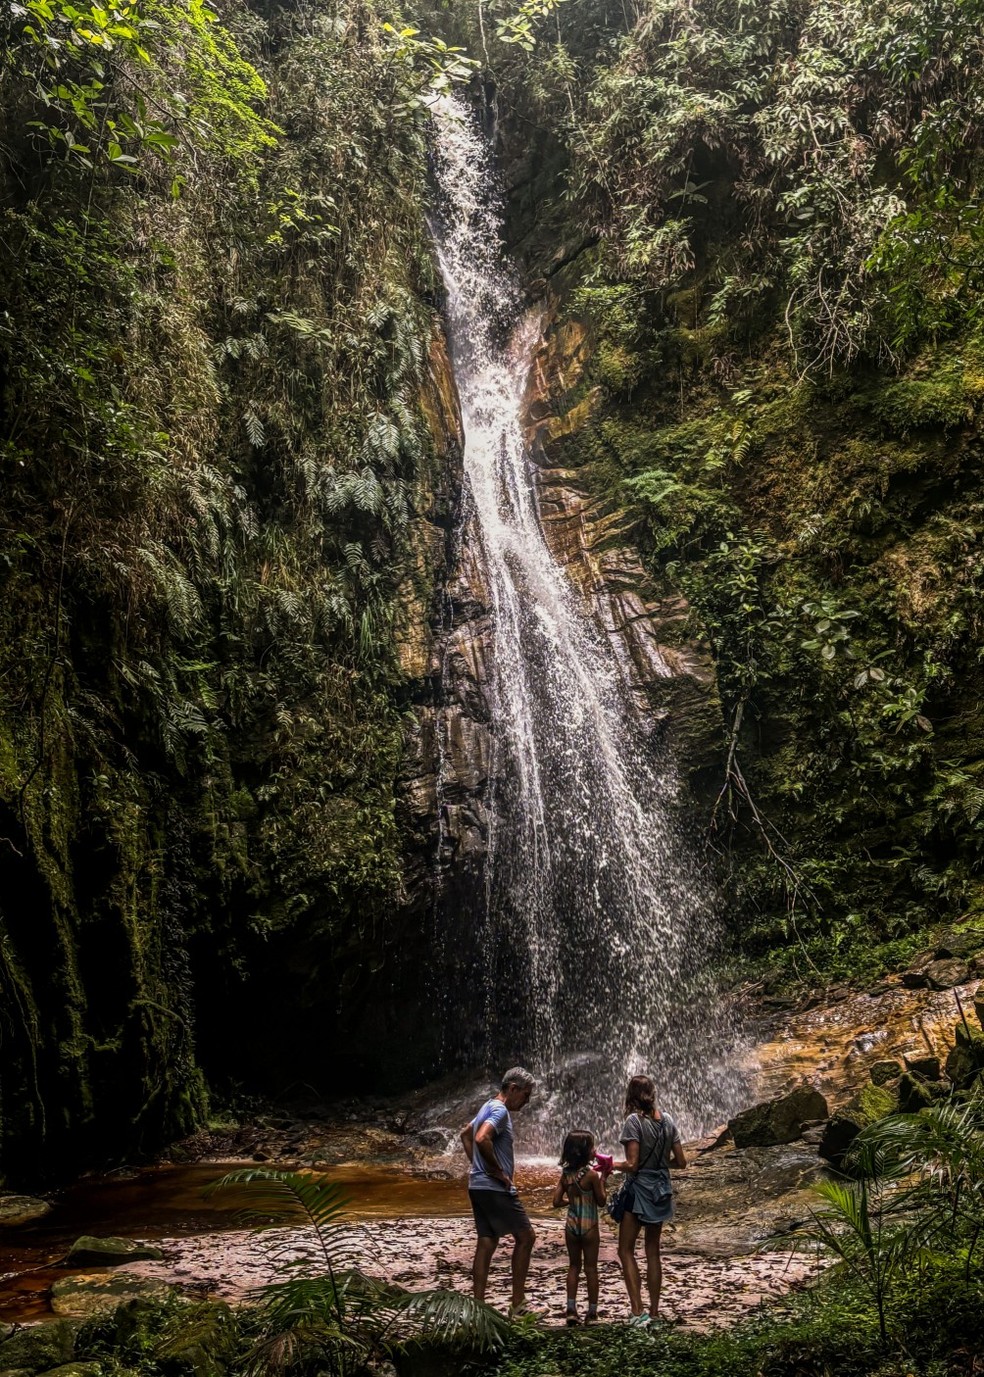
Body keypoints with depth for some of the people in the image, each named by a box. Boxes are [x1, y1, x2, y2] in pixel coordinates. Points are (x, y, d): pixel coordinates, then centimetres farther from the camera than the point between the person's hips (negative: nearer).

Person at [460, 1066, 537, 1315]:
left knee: (486, 1243, 10)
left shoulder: (488, 1107, 15)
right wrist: (498, 1171, -20)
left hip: (479, 1186, 9)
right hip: (495, 1189, -9)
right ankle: (517, 1305, 6)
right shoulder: (500, 1110, -15)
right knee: (526, 1238, 2)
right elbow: (482, 1139, -32)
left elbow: (465, 1134, 29)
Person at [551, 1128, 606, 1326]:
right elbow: (601, 1201, -8)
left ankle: (571, 1309, 12)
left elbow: (556, 1202, -2)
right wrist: (602, 1180, 0)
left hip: (571, 1225, 4)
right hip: (589, 1227, -4)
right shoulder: (592, 1174, -16)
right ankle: (592, 1313, 12)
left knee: (574, 1266, 15)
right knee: (591, 1268, 6)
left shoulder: (565, 1174, -2)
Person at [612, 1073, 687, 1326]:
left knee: (626, 1251, 3)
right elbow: (681, 1161, 4)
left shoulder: (635, 1121, -16)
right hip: (661, 1190, 6)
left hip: (639, 1190, -6)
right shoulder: (667, 1121, 2)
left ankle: (637, 1312, -6)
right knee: (653, 1251, 16)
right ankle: (654, 1312, 19)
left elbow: (632, 1165, -20)